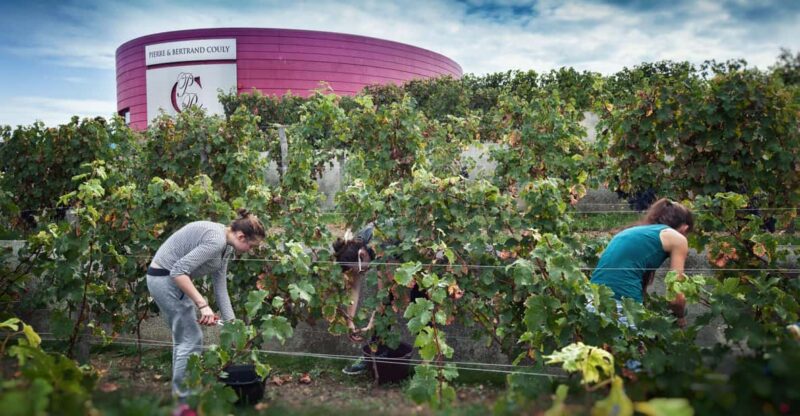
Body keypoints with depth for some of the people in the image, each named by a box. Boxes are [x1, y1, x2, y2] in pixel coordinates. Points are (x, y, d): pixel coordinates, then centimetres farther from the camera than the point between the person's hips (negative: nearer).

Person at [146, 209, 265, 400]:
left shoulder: (226, 247, 6)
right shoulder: (216, 240, -24)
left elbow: (220, 288, 8)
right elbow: (178, 270, -30)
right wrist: (202, 304, -29)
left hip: (167, 278, 10)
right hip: (166, 278, -10)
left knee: (183, 337, 17)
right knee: (191, 338, -2)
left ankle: (180, 394, 27)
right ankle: (185, 398, 7)